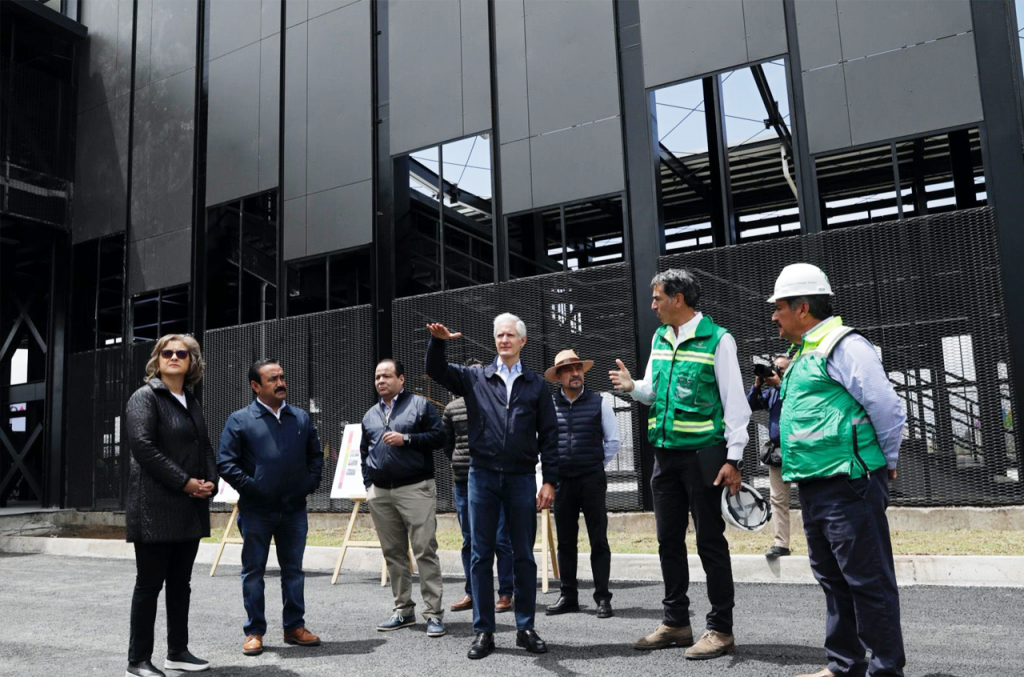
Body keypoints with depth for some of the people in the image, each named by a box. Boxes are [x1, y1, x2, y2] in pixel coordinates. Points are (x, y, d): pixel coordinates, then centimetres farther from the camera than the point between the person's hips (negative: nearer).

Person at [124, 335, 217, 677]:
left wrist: (210, 481, -2)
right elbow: (142, 445, -17)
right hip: (155, 508, -7)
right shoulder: (145, 397, -5)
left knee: (180, 584, 13)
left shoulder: (193, 404, 16)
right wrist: (184, 482, -18)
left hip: (190, 509, 7)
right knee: (150, 584, 0)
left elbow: (205, 447, 18)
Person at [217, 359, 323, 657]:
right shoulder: (240, 420, -4)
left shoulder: (301, 418, 8)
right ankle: (254, 632, 18)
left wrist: (311, 482, 2)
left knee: (294, 570, 12)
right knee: (253, 572, 7)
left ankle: (295, 627, 24)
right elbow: (225, 462, -6)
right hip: (255, 511, -3)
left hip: (294, 510, 3)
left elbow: (316, 455, 15)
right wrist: (249, 487, -14)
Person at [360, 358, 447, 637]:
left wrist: (406, 439, -14)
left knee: (425, 551, -7)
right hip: (380, 494, 6)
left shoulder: (420, 404, 2)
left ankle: (434, 614, -3)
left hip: (415, 489, -5)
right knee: (393, 553, 10)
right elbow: (364, 452, 23)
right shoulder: (370, 415, 18)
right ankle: (403, 610, 20)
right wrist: (368, 484, 13)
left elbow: (438, 436, -5)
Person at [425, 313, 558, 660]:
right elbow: (436, 370, 1)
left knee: (524, 556, 6)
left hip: (521, 478, 0)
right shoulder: (475, 378, 7)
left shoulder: (536, 384, 5)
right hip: (482, 476, 1)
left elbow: (549, 435, 3)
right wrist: (438, 341, -19)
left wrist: (549, 480, -3)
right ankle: (483, 631, 14)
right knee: (481, 556, 5)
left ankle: (526, 628, 18)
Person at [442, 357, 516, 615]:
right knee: (469, 540, 11)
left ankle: (505, 595, 8)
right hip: (464, 481, 4)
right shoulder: (452, 409, 8)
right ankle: (472, 593, 21)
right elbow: (446, 443, 18)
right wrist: (462, 463, 13)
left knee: (501, 539, -1)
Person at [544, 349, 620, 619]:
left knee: (598, 541, 1)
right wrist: (552, 467, 7)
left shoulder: (600, 402, 1)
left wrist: (595, 465, 6)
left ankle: (603, 598, 8)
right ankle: (568, 596, 19)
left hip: (592, 480, -2)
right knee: (565, 541, 9)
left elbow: (613, 441, 7)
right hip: (561, 481, 2)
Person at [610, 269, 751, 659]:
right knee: (669, 539, 12)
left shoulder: (717, 339, -9)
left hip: (703, 454, -7)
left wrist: (733, 458, -14)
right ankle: (675, 623, 25)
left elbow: (735, 402, -10)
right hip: (666, 452, 7)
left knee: (710, 541, 1)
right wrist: (633, 387, -3)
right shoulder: (659, 339, 11)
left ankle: (720, 629, 13)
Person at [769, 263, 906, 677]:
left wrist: (887, 461, -6)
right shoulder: (805, 353, 19)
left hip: (848, 484, -10)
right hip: (815, 485, 10)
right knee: (832, 578, 16)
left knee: (867, 579, -2)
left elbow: (886, 406, -14)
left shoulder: (843, 345, -11)